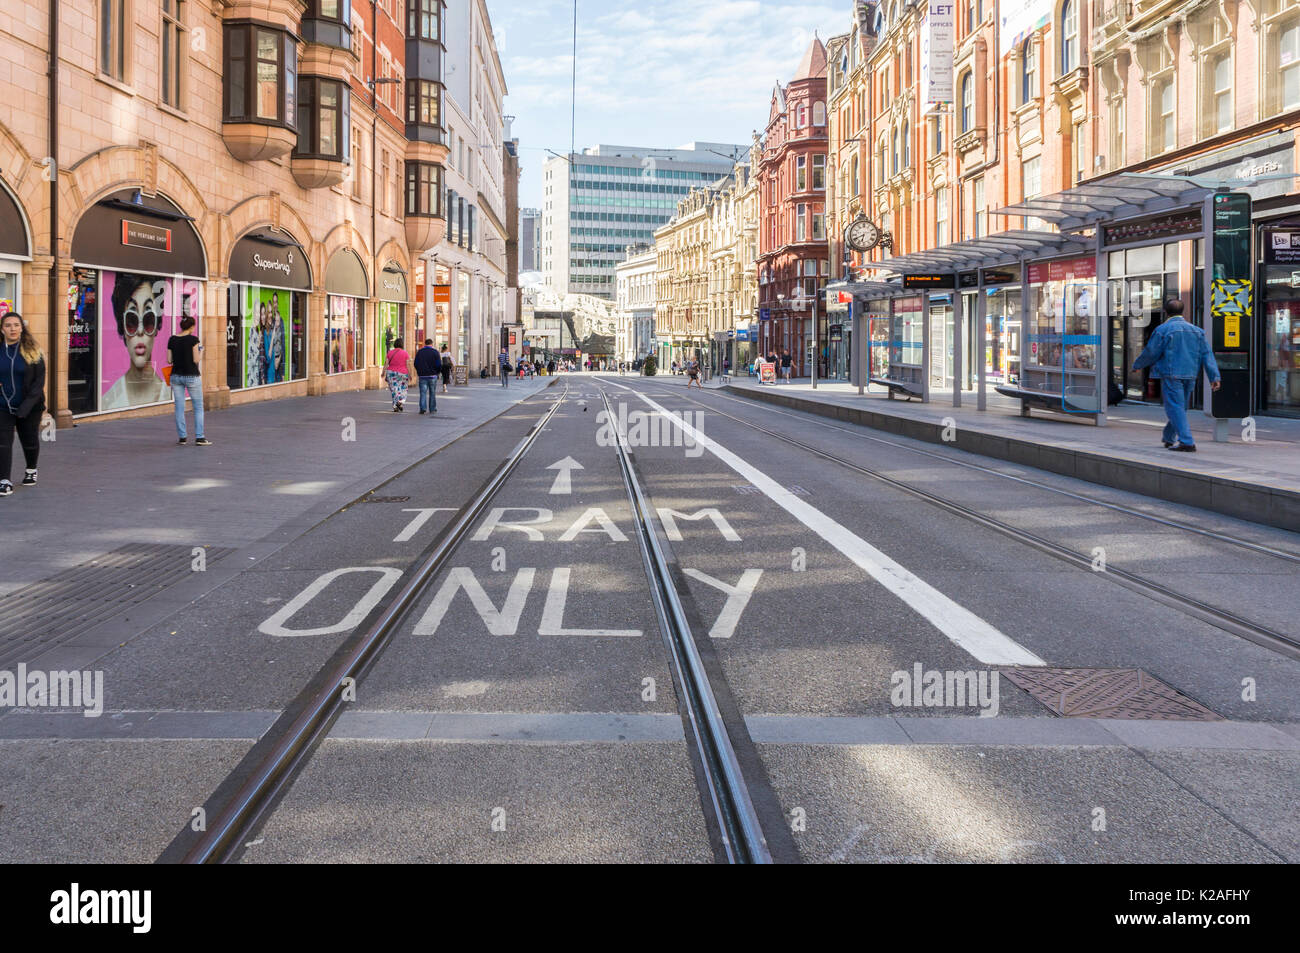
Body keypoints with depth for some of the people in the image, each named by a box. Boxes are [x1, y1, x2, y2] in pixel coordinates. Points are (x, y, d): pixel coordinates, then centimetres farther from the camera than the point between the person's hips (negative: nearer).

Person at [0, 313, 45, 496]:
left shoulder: (32, 351, -5)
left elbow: (39, 381, -8)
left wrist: (27, 404, -17)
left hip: (29, 407, -1)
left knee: (29, 441, 15)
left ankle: (31, 470, 41)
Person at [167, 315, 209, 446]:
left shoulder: (172, 340, 3)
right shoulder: (193, 339, -11)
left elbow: (169, 360, 3)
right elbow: (196, 360, -12)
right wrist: (200, 351, 6)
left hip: (176, 376, 4)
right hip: (191, 376, -4)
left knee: (179, 407, 8)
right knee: (198, 407, 5)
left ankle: (182, 437, 10)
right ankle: (199, 438, 1)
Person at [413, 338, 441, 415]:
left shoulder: (419, 352, 5)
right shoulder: (435, 352, -3)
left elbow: (416, 364, 7)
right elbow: (439, 364, -7)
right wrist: (438, 372, 10)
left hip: (422, 376, 2)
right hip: (433, 375, -1)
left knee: (423, 393, 1)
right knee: (432, 393, 7)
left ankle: (423, 408, -12)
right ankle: (432, 409, 10)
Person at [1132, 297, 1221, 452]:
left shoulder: (1163, 330, -6)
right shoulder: (1196, 330, 11)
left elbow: (1150, 353, -4)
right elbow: (1207, 354, 6)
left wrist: (1137, 365, 14)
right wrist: (1214, 377, 2)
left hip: (1171, 375, -6)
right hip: (1190, 375, 6)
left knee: (1175, 408, -6)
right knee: (1179, 408, 17)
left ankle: (1187, 442, -16)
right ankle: (1170, 439, 30)